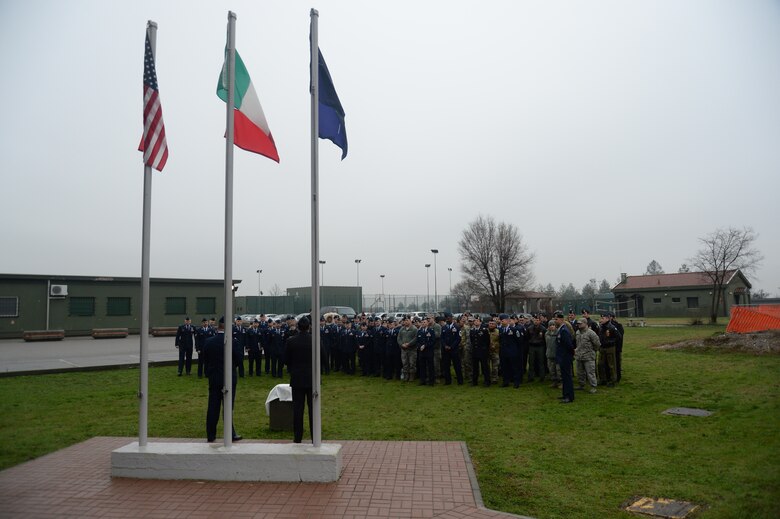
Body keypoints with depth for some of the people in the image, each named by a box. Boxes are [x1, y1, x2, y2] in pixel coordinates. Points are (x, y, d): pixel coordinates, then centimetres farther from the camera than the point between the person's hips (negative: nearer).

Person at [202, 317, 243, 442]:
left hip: (213, 379, 3)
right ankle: (230, 434, 9)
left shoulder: (208, 342, -3)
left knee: (212, 407, 10)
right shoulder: (233, 342, -15)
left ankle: (210, 435, 16)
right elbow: (239, 358, -9)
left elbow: (205, 360, 4)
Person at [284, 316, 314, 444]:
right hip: (312, 378, 0)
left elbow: (286, 360, 0)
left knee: (297, 408, 7)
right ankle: (315, 437, 11)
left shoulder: (291, 341, -7)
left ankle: (297, 437, 11)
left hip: (296, 379, 0)